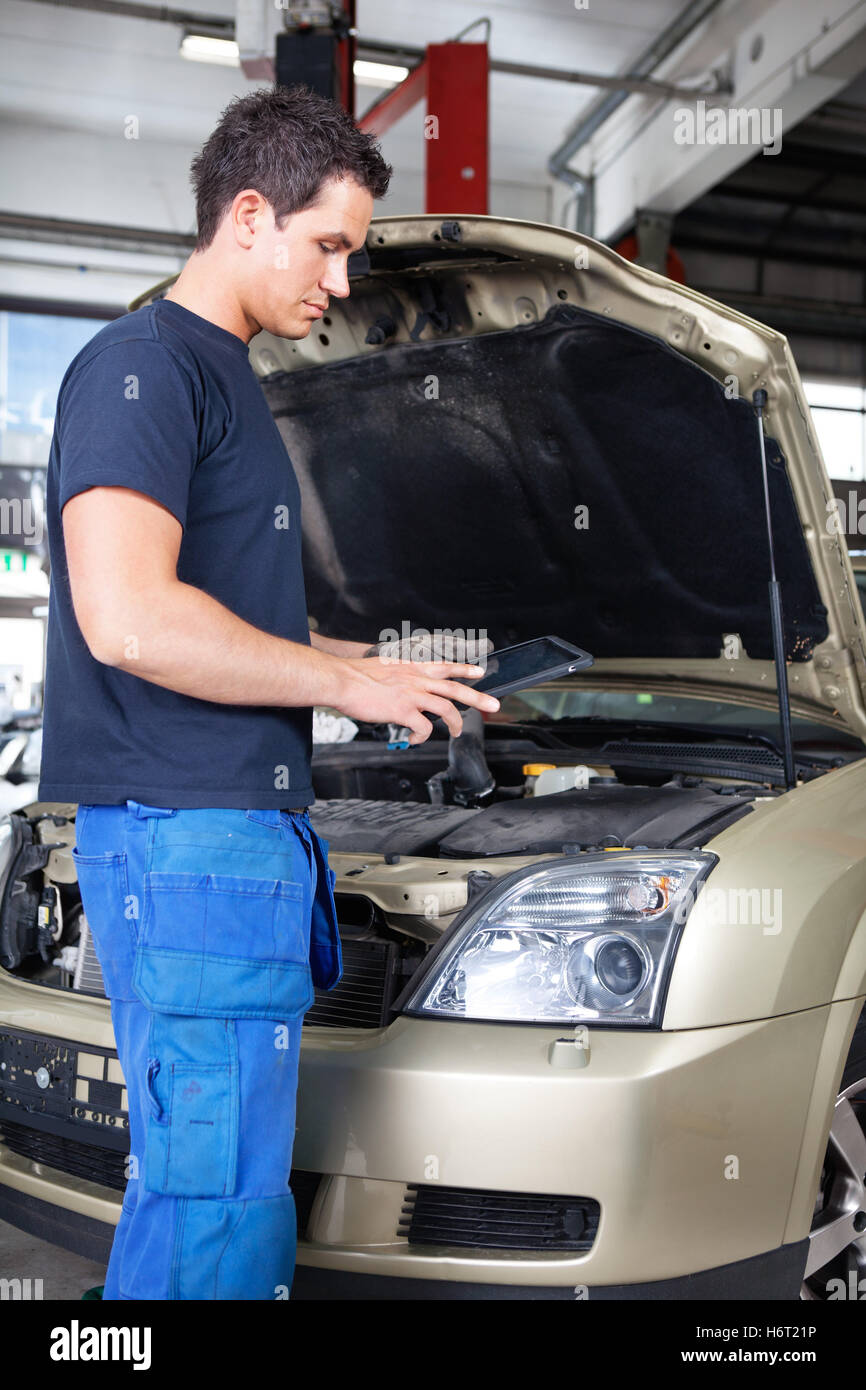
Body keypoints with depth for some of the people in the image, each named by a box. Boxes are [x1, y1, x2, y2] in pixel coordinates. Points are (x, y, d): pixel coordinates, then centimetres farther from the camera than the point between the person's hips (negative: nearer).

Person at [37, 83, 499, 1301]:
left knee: (202, 1186, 16)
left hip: (248, 825, 10)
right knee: (218, 1209, -5)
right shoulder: (142, 366, -10)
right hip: (187, 833, -10)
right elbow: (128, 622, -22)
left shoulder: (224, 379, 22)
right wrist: (347, 682, -13)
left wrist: (380, 666, 20)